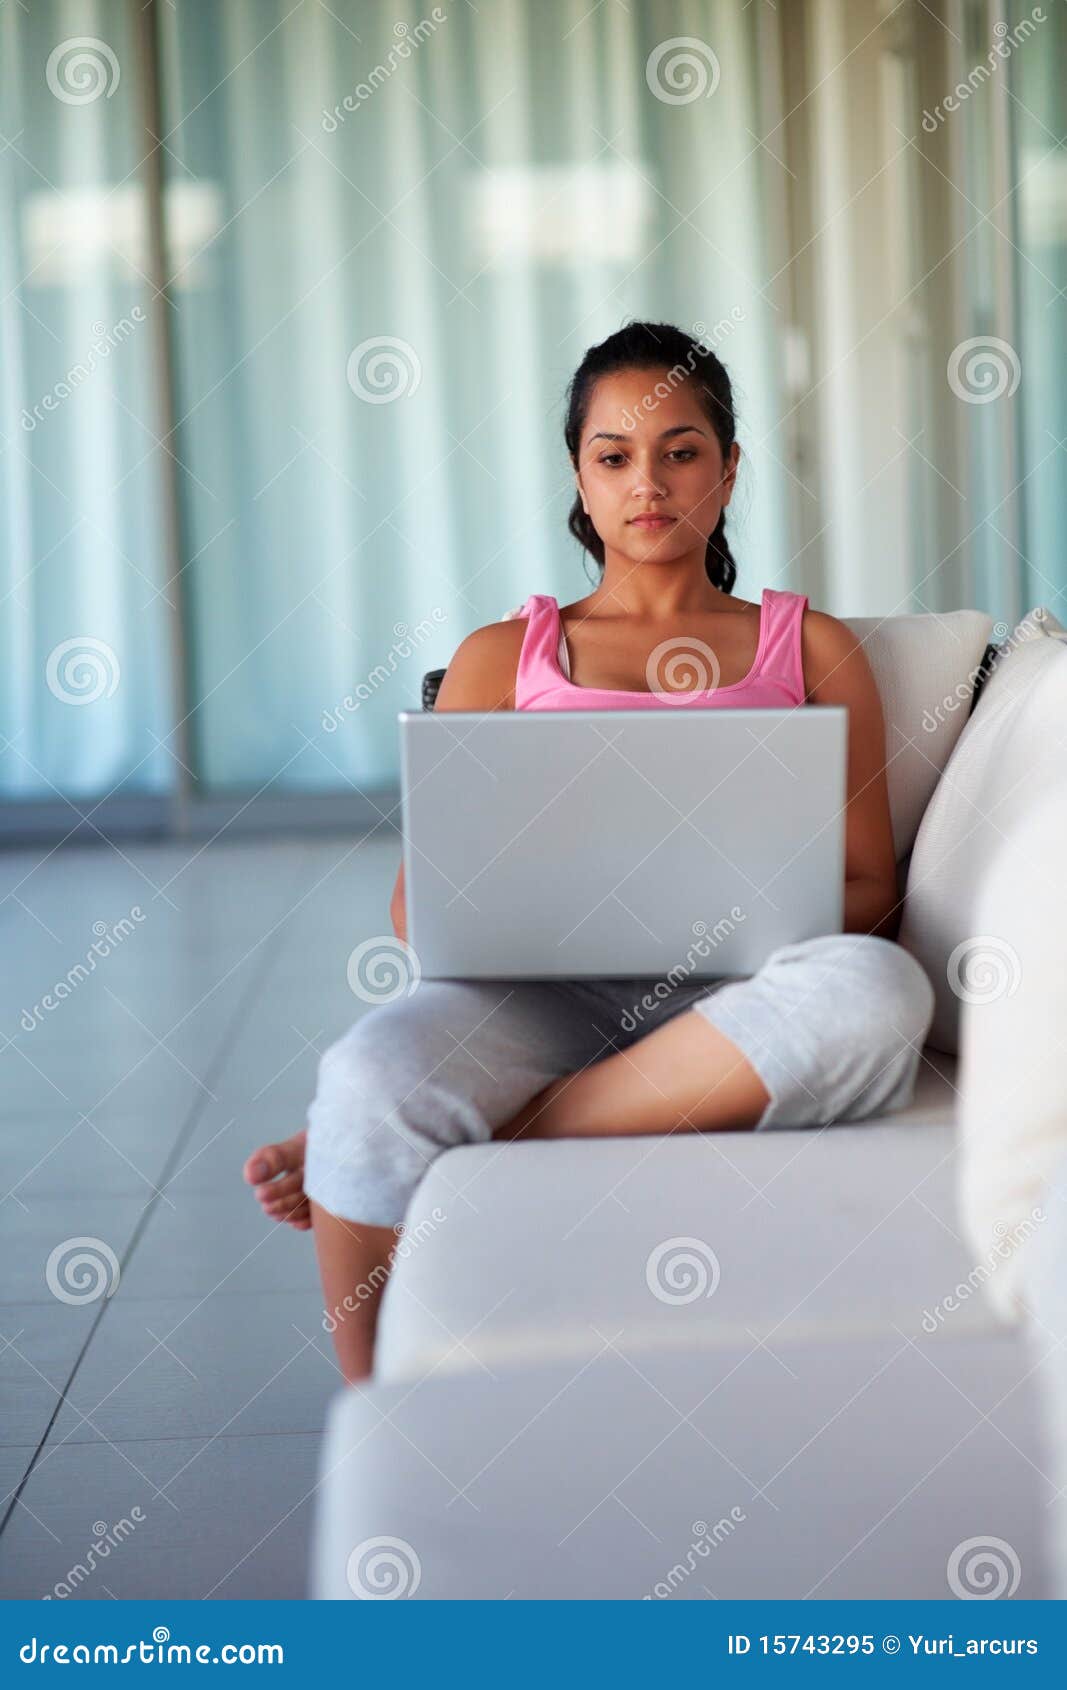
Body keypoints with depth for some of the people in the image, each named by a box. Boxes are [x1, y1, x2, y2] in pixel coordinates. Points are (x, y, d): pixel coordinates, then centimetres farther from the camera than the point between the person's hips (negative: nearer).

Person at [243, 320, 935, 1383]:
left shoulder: (811, 649, 21)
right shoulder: (503, 656, 23)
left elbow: (869, 891, 13)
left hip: (733, 1011, 0)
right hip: (542, 995, 0)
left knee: (874, 990, -36)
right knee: (374, 1074, -35)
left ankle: (499, 1140, -26)